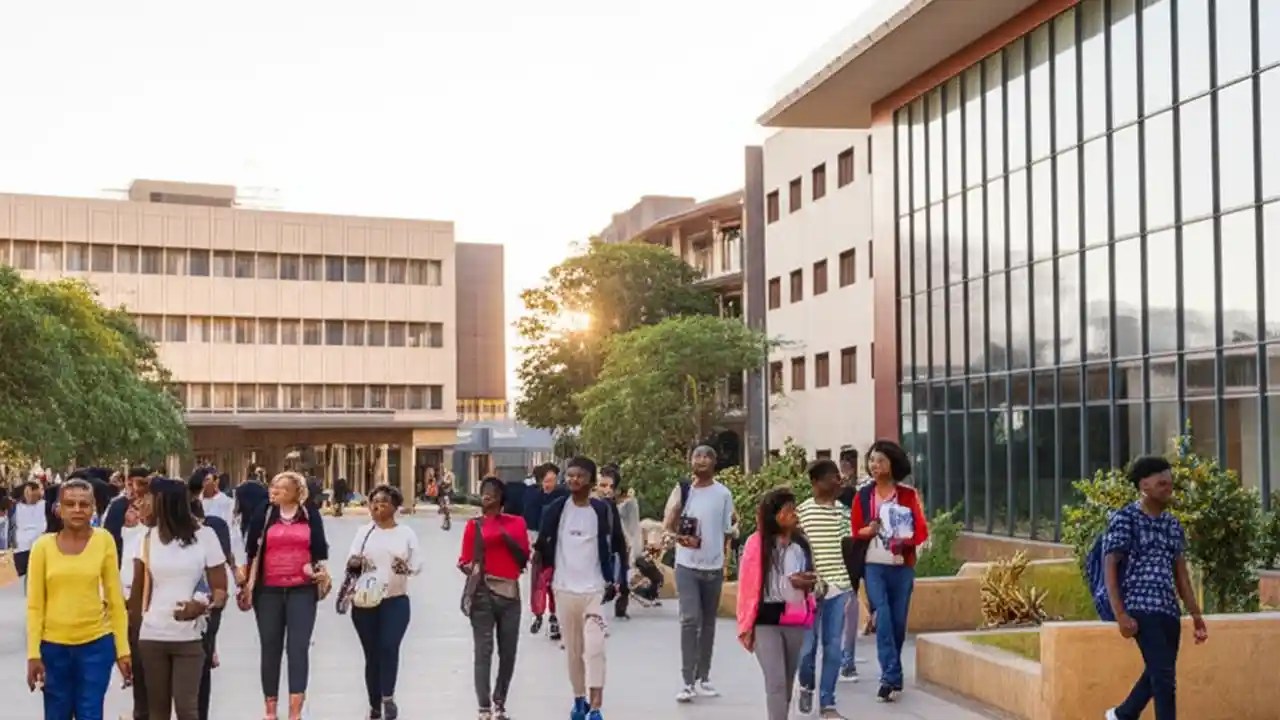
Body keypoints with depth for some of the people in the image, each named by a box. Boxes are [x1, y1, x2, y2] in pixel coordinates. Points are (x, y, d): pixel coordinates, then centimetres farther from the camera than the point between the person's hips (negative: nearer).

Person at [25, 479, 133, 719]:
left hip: (96, 644, -1)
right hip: (53, 646, 1)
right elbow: (34, 604, 0)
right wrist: (33, 653, -5)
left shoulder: (103, 540, -4)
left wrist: (123, 648, -1)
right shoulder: (43, 545, -3)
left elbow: (115, 598, 0)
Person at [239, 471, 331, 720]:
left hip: (302, 590, -1)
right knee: (270, 648, 7)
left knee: (298, 646, -7)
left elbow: (320, 551, 12)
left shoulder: (311, 517, 5)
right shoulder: (262, 517, 5)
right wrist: (247, 585, 2)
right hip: (268, 590, 1)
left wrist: (321, 571, -2)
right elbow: (252, 553, 6)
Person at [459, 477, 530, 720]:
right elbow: (464, 560, 3)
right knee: (484, 651, -8)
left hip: (510, 591, 3)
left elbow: (524, 559, 10)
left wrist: (507, 537, -2)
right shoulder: (474, 524, 4)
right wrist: (469, 567, -17)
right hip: (483, 592, -3)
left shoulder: (516, 522, 10)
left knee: (508, 652, 5)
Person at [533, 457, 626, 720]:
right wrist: (546, 573, 6)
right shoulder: (556, 509, -1)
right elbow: (542, 544, 8)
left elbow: (618, 545, 6)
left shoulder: (602, 510, -3)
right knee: (573, 649, 11)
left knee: (594, 648, -11)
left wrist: (613, 579, 3)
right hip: (564, 589, 2)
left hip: (595, 589, -2)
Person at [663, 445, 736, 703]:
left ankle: (703, 677, 21)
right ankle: (688, 681, -9)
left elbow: (727, 531, 6)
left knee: (708, 622, 10)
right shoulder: (682, 490, -1)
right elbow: (668, 524, -1)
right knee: (690, 619, -11)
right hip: (687, 565, -2)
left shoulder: (723, 493, 1)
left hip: (714, 566, 2)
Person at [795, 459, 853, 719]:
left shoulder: (843, 510, 7)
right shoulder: (802, 511, -5)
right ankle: (806, 686, 31)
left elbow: (847, 546, 13)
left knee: (834, 647, 3)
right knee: (808, 644, 2)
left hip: (839, 586, 3)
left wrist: (849, 581, 10)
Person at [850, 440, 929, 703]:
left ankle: (891, 676, 22)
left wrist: (906, 541, -19)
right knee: (883, 619, -11)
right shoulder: (863, 496, 5)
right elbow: (855, 532, 7)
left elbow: (922, 531, 0)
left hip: (902, 566, 0)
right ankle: (892, 678, -12)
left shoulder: (908, 494, 1)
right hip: (874, 566, 0)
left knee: (898, 620, 6)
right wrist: (867, 531, -15)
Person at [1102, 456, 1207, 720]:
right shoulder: (1124, 519, -5)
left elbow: (1181, 572, 18)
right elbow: (1109, 568, -8)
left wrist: (1196, 614, 13)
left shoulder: (1173, 524, 15)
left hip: (1169, 610, 7)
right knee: (1164, 675, -12)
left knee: (1157, 673, 15)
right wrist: (1121, 614, -16)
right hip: (1141, 608, -7)